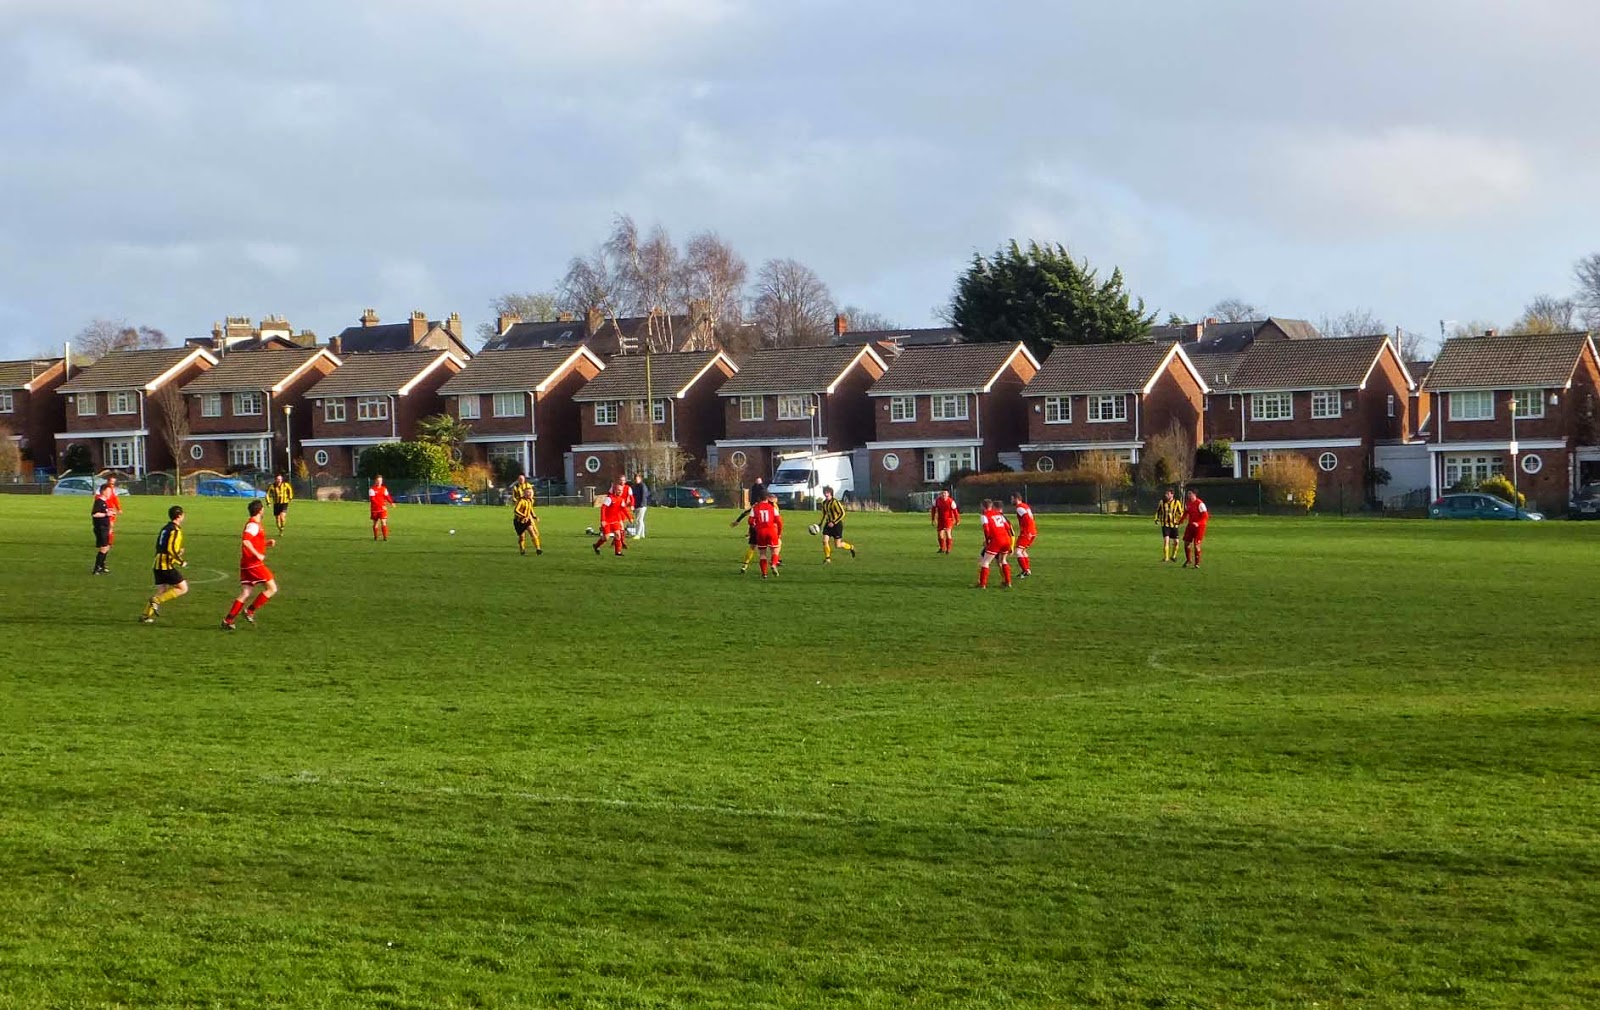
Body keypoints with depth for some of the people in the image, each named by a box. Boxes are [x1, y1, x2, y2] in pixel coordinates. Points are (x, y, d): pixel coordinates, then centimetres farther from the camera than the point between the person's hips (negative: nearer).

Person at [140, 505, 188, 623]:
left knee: (161, 591, 13)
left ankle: (146, 615, 7)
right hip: (167, 565, -9)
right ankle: (157, 600, -11)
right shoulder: (175, 530, -13)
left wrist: (178, 551, 21)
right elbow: (171, 549, -21)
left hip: (158, 564, 9)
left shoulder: (165, 528, 15)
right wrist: (181, 562, -10)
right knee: (183, 588, -3)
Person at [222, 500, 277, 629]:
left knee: (244, 594, 7)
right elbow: (245, 541, -26)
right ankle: (250, 611, -3)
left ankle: (228, 620, 1)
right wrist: (258, 555, -23)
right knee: (272, 589, -4)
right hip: (254, 564, -10)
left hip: (247, 565, 10)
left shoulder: (254, 524, 18)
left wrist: (267, 543, 13)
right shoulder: (253, 525, -13)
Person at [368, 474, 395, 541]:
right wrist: (381, 506, -24)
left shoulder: (384, 489, 8)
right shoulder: (372, 489, -5)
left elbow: (387, 497, 3)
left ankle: (385, 537, -11)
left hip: (383, 509, 1)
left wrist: (391, 502, -19)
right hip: (375, 509, -1)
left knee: (383, 522, -11)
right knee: (375, 523, 8)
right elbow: (373, 499, -14)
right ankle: (375, 537, 24)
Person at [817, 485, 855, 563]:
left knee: (837, 545, -1)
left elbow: (842, 513, -19)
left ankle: (851, 547, 28)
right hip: (829, 524, 6)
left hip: (837, 524, -6)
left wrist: (834, 522, -23)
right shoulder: (824, 503, 6)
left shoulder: (835, 502, -17)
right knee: (825, 541, -11)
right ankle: (827, 559, 1)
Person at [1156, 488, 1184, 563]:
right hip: (1165, 524, -1)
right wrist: (1157, 519, 1)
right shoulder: (1162, 502, 1)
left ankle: (1173, 556, 28)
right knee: (1166, 540, -15)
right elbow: (1158, 511, 14)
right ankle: (1165, 558, -10)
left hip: (1174, 524, 1)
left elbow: (1181, 512, 2)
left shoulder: (1177, 503, -3)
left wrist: (1180, 520, -13)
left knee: (1176, 541, 4)